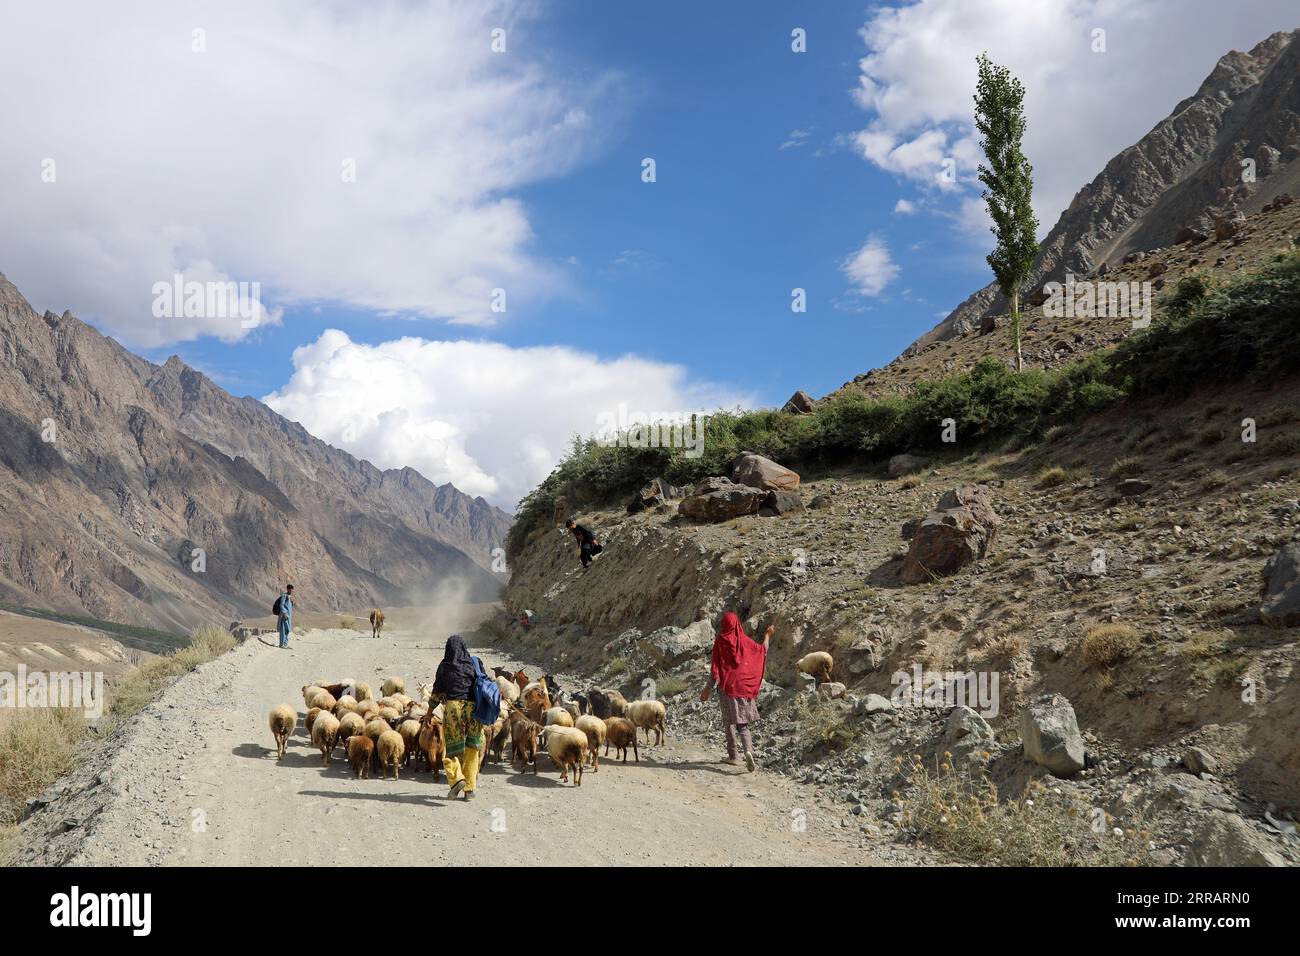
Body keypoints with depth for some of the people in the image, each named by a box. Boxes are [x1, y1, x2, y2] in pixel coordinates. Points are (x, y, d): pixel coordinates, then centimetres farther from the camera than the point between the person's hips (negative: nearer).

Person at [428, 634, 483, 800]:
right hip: (473, 706, 2)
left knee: (451, 745, 5)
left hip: (453, 705, -2)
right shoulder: (473, 663, 8)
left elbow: (437, 690, 8)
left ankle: (457, 778, -19)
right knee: (471, 748, 10)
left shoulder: (444, 666, 4)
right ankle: (469, 788, 10)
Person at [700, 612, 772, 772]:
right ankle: (748, 751, -19)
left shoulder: (720, 641, -10)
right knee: (743, 723, 5)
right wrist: (768, 634, 30)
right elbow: (763, 650, 13)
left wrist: (708, 689, -5)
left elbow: (715, 668, -11)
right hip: (743, 685, 2)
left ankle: (733, 755, 18)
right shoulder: (744, 640, -2)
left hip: (727, 687, -2)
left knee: (729, 721, 15)